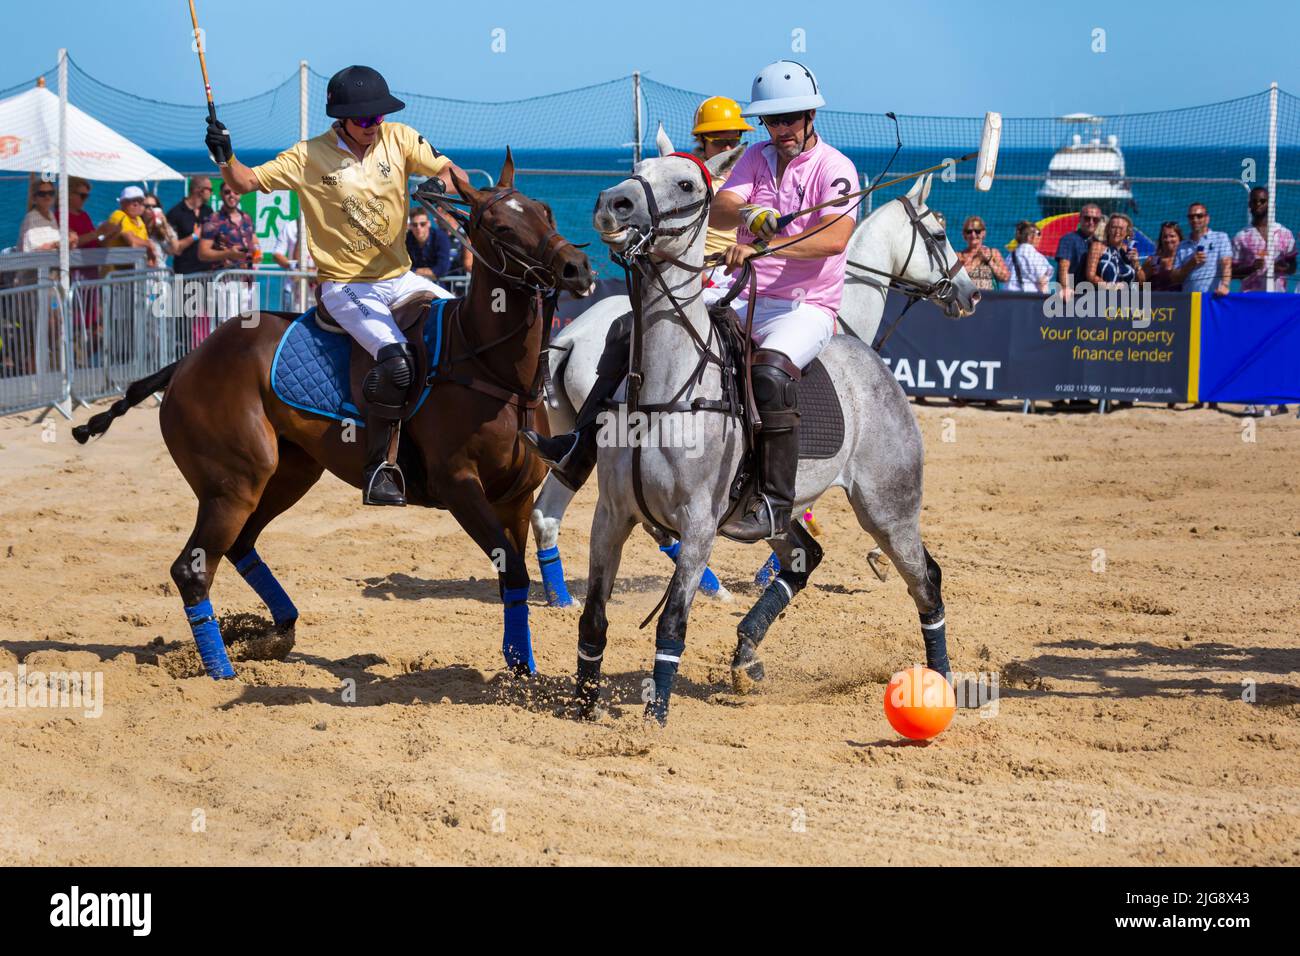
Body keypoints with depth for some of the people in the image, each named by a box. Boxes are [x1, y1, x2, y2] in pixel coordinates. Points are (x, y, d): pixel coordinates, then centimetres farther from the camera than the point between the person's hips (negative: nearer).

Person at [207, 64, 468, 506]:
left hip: (400, 279, 5)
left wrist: (443, 184, -26)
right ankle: (378, 468, -15)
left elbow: (450, 170, -3)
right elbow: (246, 182, -3)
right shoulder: (310, 156, -5)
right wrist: (225, 157, -23)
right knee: (396, 361, -27)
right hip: (346, 287, -5)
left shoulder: (399, 140, 3)